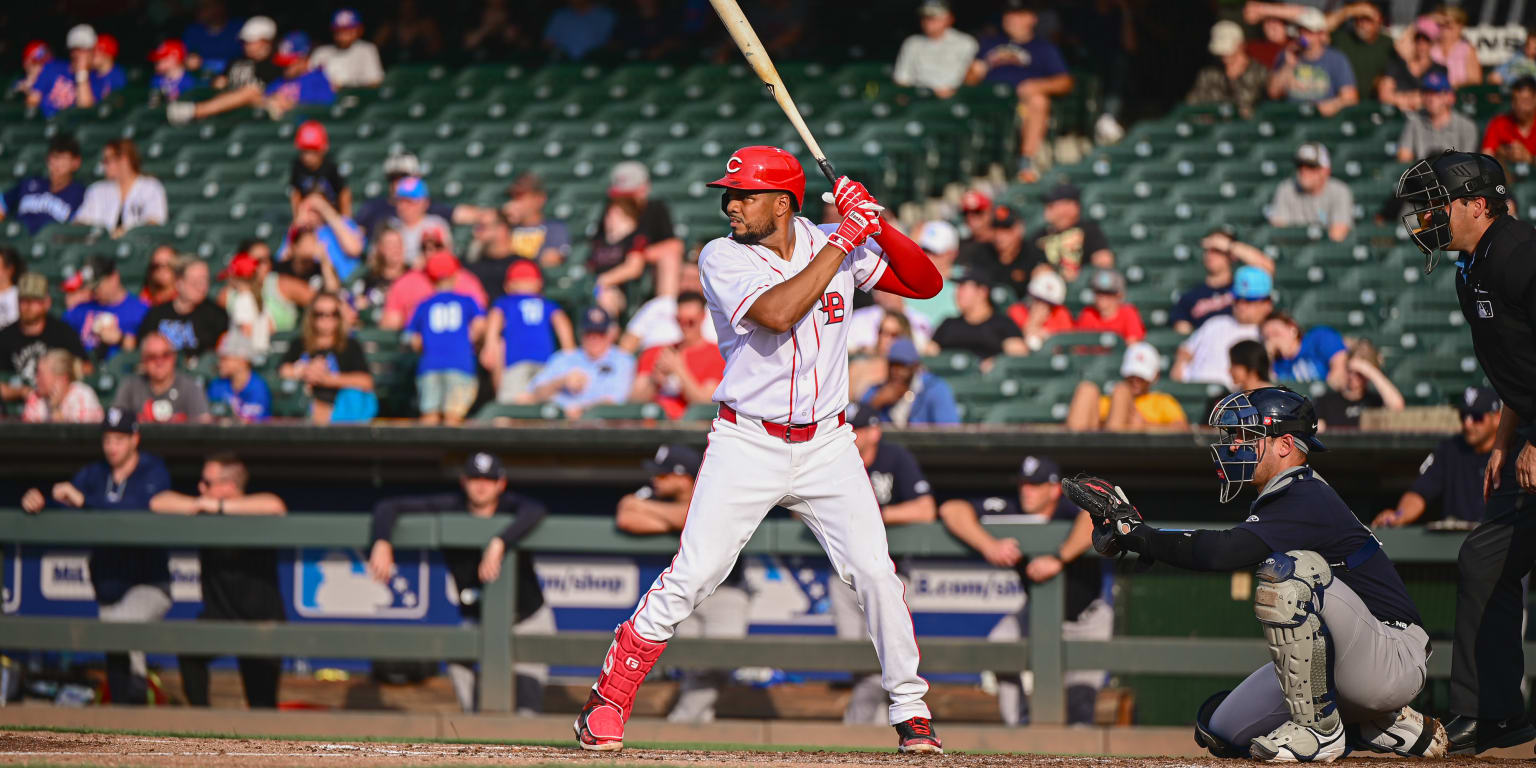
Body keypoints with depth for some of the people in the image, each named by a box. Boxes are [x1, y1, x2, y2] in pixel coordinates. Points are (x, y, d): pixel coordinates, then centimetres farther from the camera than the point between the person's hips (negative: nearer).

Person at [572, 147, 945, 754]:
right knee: (691, 577, -10)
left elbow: (926, 283, 3)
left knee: (875, 573, -7)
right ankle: (607, 704, 0)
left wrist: (877, 224, -12)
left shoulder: (832, 244, 2)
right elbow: (776, 313, -26)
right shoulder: (722, 258, -8)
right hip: (748, 446, -2)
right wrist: (845, 239, -22)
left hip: (827, 446, 2)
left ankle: (910, 711, 8)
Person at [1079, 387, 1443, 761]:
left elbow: (1222, 552, -31)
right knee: (1222, 730, 5)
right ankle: (1384, 728, 12)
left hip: (1397, 657, -10)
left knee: (1286, 568, -30)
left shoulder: (1307, 501, -18)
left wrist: (1133, 531, -22)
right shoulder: (1286, 499, 15)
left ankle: (1319, 729, -20)